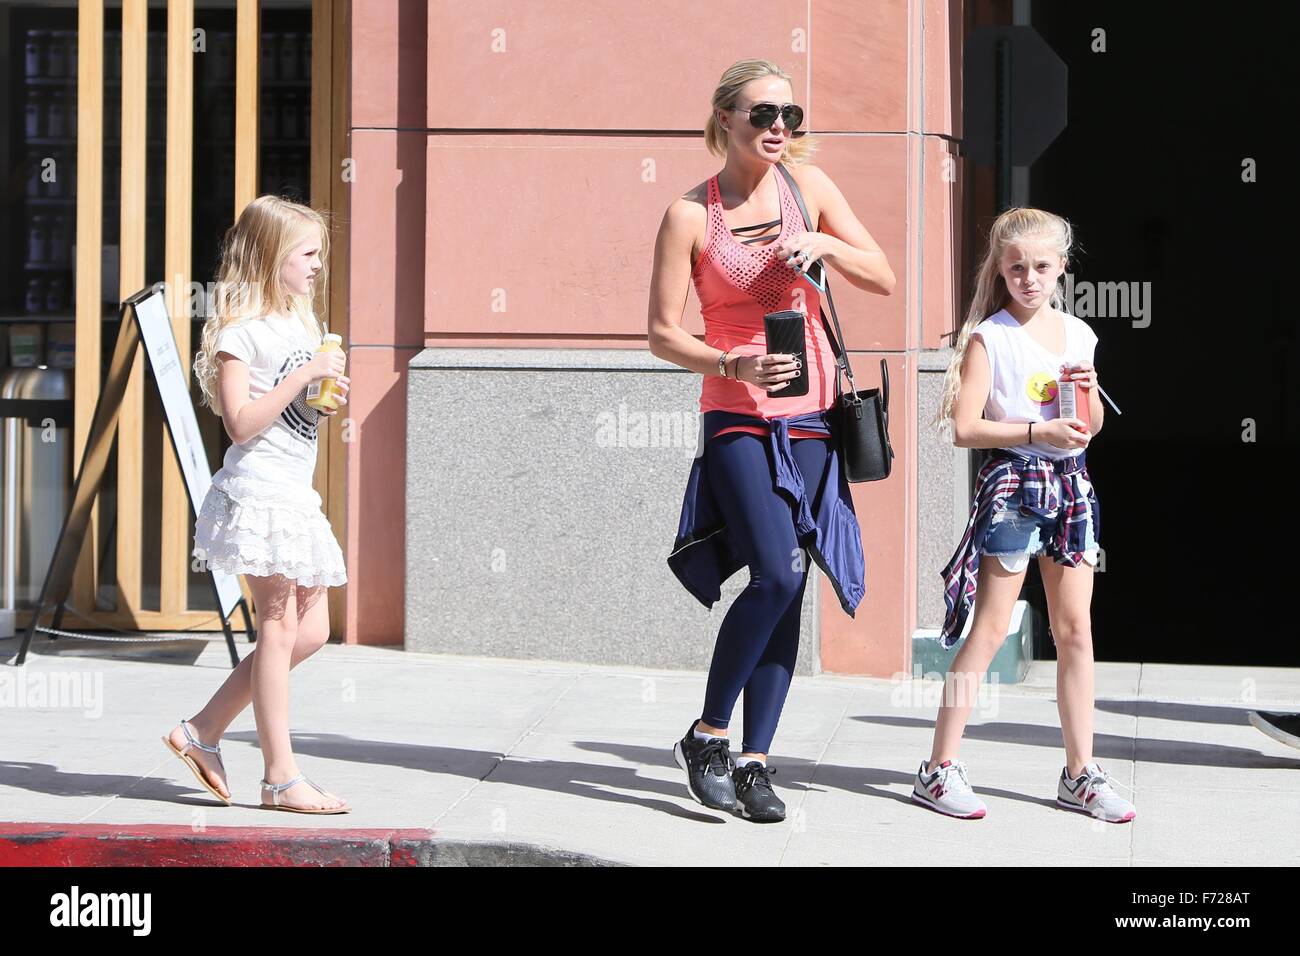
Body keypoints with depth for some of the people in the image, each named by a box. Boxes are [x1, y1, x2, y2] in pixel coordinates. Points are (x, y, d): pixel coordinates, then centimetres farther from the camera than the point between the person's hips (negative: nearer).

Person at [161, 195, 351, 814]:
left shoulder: (303, 324, 17)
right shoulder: (242, 329, -11)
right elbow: (241, 423, -20)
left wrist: (329, 397, 6)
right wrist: (304, 375, -21)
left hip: (295, 495, 9)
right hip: (258, 491, -9)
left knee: (311, 631, 9)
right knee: (279, 626, -6)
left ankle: (203, 730, 17)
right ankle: (281, 778, 1)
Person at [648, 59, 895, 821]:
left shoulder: (808, 185, 4)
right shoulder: (690, 215, -5)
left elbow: (885, 279, 6)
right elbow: (663, 335, -5)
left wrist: (827, 245, -12)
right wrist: (733, 365, -20)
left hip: (811, 416, 4)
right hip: (738, 417, -4)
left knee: (788, 591, 3)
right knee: (777, 573, -20)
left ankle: (754, 761, 11)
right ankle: (707, 737, -2)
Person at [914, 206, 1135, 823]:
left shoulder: (1077, 334, 10)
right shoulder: (989, 337, -6)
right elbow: (965, 428, -13)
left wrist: (1090, 389, -2)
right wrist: (1039, 430, -20)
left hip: (1070, 484, 5)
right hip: (1011, 482, -5)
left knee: (1075, 629, 6)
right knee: (990, 630, -5)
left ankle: (1080, 773, 13)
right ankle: (939, 769, 2)